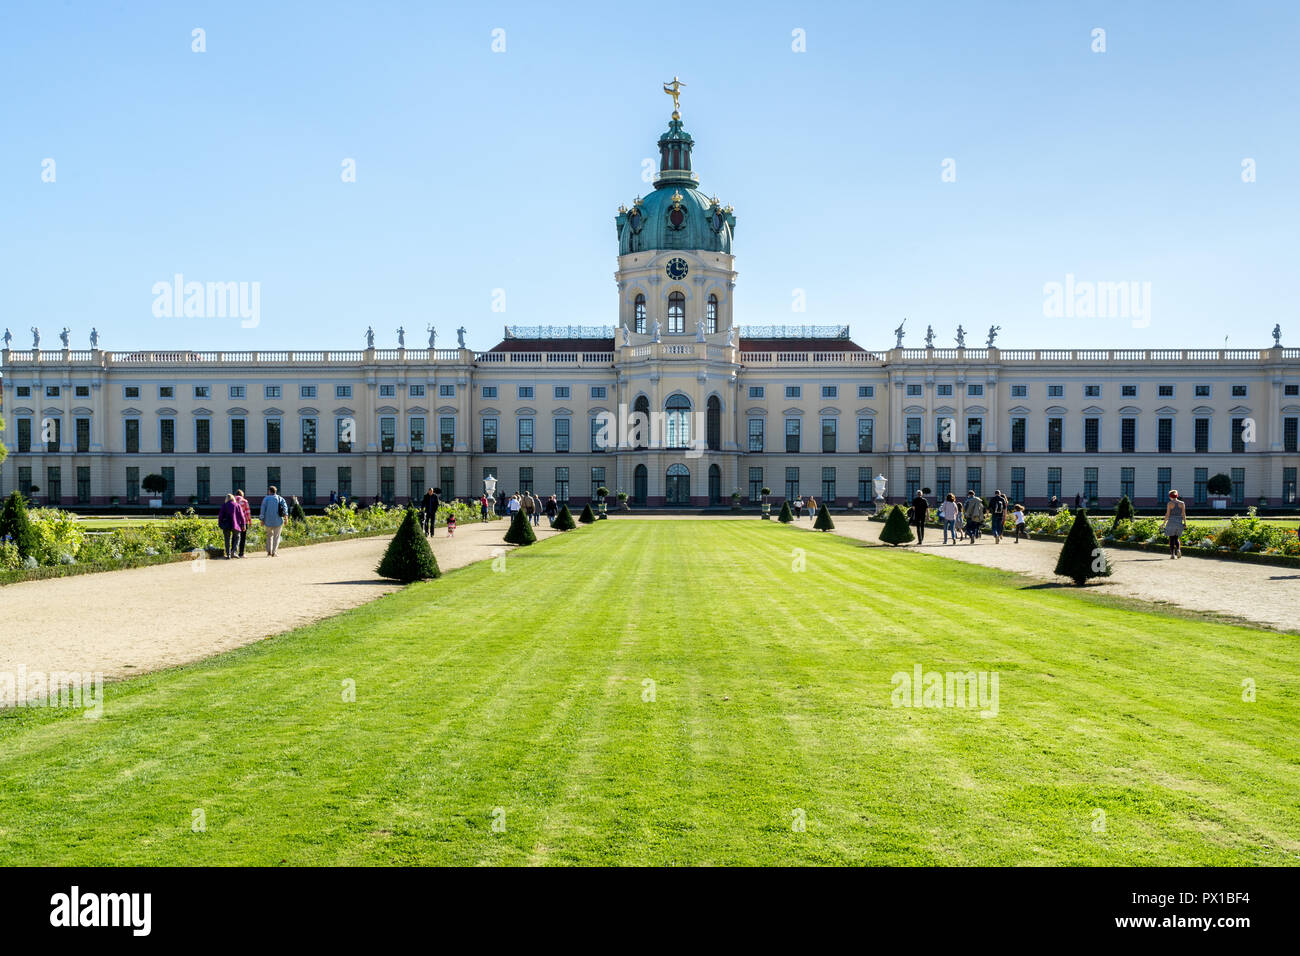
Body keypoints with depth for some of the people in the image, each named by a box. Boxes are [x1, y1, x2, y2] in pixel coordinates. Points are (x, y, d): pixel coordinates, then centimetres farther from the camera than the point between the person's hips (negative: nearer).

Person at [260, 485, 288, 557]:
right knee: (276, 536, 9)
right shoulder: (280, 498, 8)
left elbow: (263, 509, -5)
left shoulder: (266, 498, 3)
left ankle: (269, 551, 10)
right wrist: (286, 515, -18)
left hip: (269, 521, 0)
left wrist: (262, 519, -4)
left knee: (269, 535, 19)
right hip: (278, 521, 0)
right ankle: (273, 552, 0)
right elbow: (285, 506, -9)